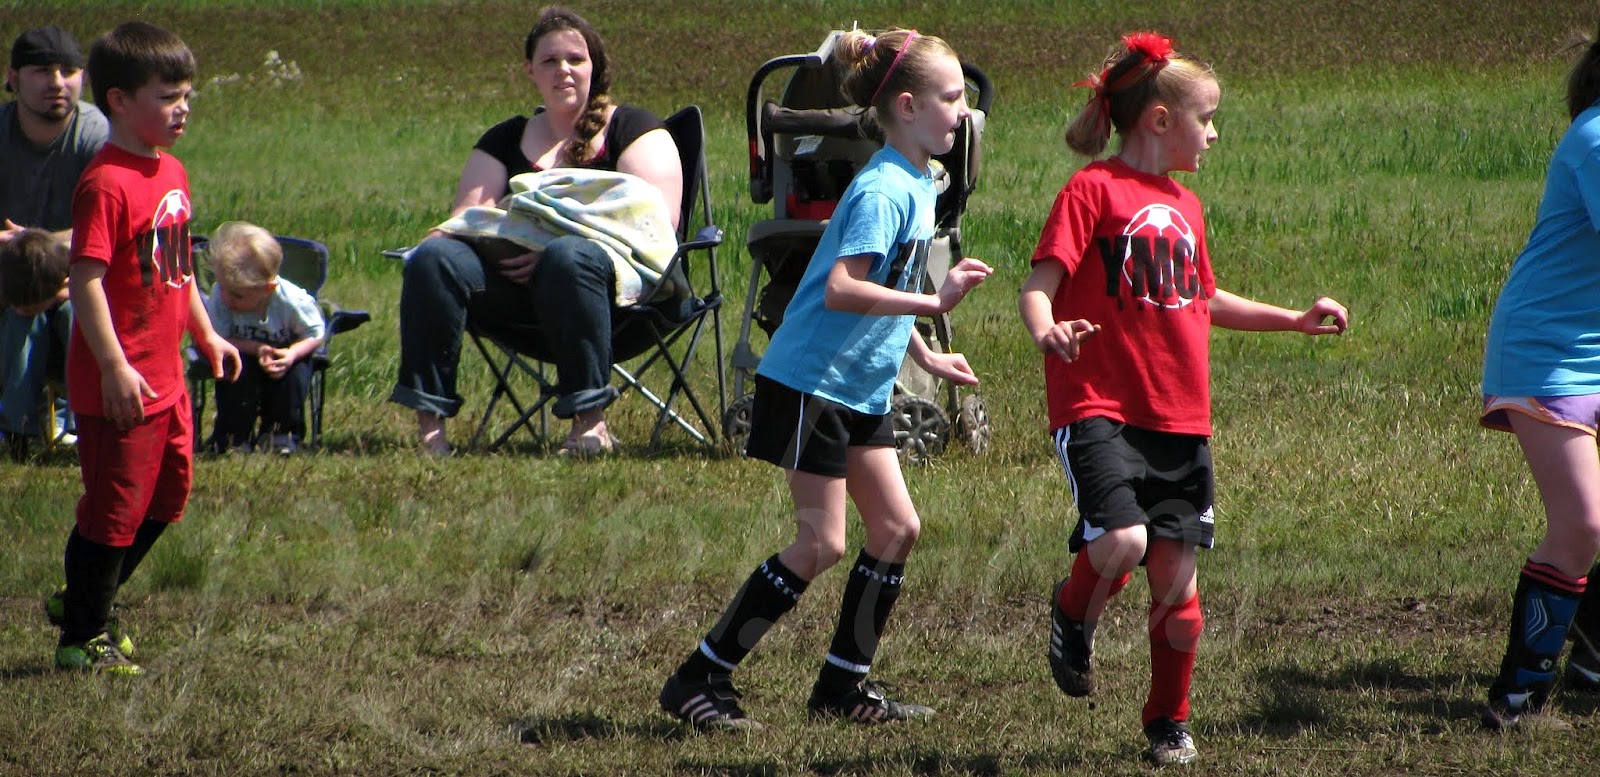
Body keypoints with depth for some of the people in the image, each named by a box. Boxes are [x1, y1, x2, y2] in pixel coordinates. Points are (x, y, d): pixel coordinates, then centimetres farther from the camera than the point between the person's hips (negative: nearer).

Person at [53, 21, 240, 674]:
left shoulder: (171, 173, 10)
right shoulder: (106, 184, -19)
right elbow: (85, 279, -23)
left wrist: (206, 334, 24)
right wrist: (114, 366, -26)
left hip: (165, 376, 9)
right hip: (117, 386, -9)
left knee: (166, 495, 18)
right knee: (115, 507, -2)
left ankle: (90, 601, 33)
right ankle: (81, 638, 11)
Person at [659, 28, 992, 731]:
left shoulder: (914, 185, 11)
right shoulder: (883, 191, -20)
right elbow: (841, 290, -30)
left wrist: (923, 355, 20)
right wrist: (934, 302, -30)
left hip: (860, 388, 10)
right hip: (809, 383, -10)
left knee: (897, 526, 7)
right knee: (821, 543, -9)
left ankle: (843, 684, 16)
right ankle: (699, 681, -4)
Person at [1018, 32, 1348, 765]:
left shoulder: (1185, 207, 18)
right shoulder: (1093, 190, -6)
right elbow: (1037, 286, -14)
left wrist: (1296, 319, 32)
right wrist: (1047, 332, -35)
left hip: (1180, 421, 7)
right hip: (1100, 409, -7)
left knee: (1176, 575, 4)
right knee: (1123, 544, -25)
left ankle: (1169, 723, 20)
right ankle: (1072, 614, 9)